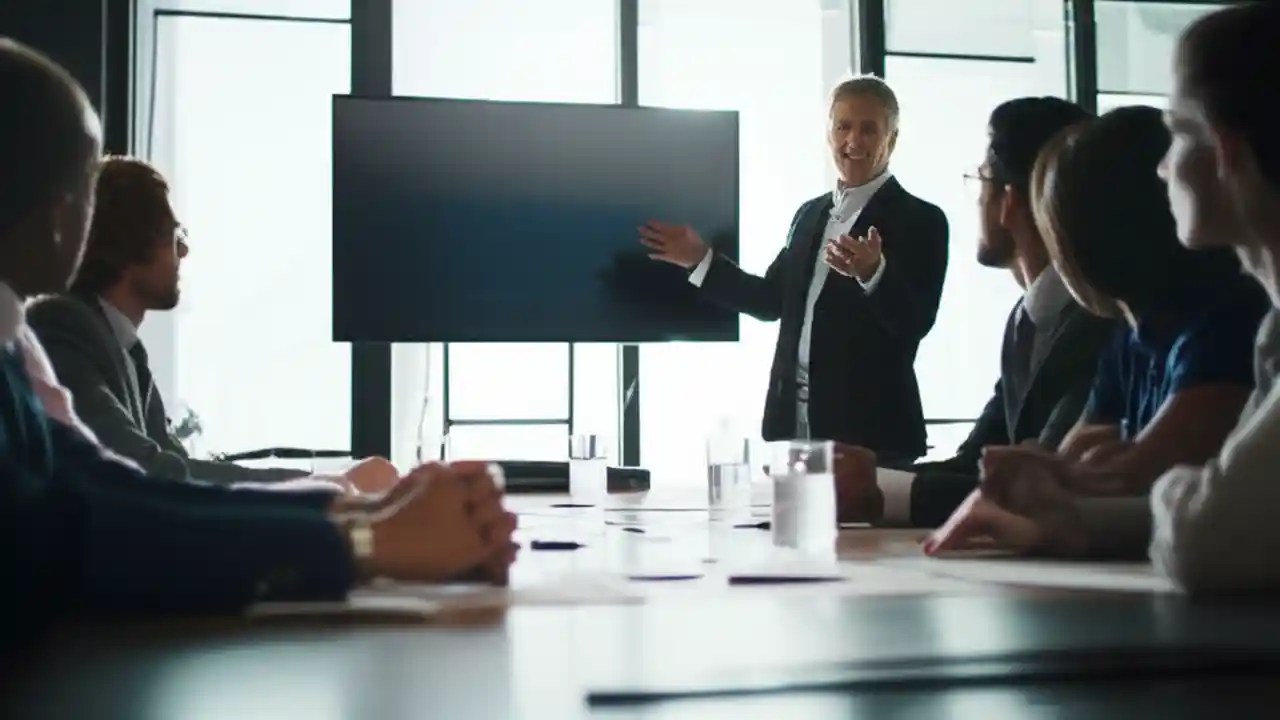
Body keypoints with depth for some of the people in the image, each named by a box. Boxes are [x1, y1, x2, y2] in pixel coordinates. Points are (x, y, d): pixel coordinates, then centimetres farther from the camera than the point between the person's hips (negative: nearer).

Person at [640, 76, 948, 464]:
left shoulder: (920, 220, -5)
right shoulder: (810, 213, 14)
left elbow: (916, 323, -16)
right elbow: (773, 300, 17)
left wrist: (873, 272, -34)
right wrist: (700, 259, 12)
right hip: (794, 420, 6)